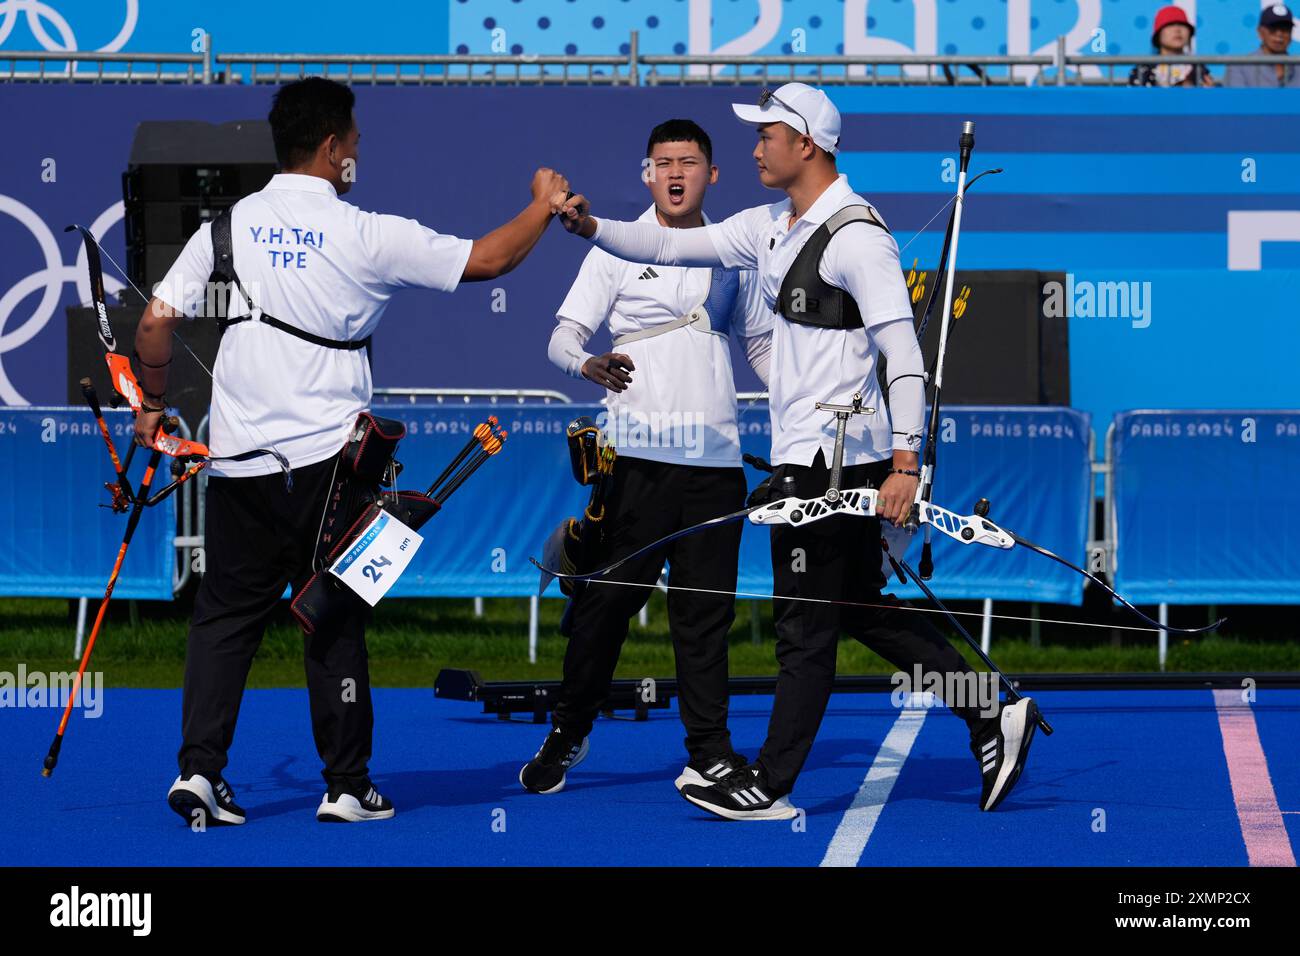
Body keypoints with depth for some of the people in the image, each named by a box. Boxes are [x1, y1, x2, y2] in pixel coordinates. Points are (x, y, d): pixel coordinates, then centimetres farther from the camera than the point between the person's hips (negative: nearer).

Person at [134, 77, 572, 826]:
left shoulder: (229, 225, 2)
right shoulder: (369, 236, -6)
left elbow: (155, 323, 1)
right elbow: (488, 259, -1)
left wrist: (155, 404, 18)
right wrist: (545, 204, 16)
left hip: (239, 456, 3)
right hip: (324, 457, -3)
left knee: (227, 615, 10)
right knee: (335, 622, 5)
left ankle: (199, 769, 0)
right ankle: (347, 786, 9)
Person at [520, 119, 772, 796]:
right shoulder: (618, 248, 2)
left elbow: (761, 343, 23)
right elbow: (563, 336, -3)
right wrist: (588, 365, -25)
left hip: (714, 459, 3)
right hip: (637, 454, -3)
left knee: (706, 607, 4)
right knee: (607, 597, -2)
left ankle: (709, 752, 8)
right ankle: (567, 735, 12)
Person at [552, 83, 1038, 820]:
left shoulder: (856, 236, -16)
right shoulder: (771, 228, 12)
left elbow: (904, 353, -20)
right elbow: (671, 246, 14)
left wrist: (904, 463, -25)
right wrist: (591, 227, -2)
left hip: (835, 460, -9)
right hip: (805, 455, 9)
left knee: (806, 622, -1)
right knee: (864, 608, 13)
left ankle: (771, 785, 6)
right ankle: (992, 715, 18)